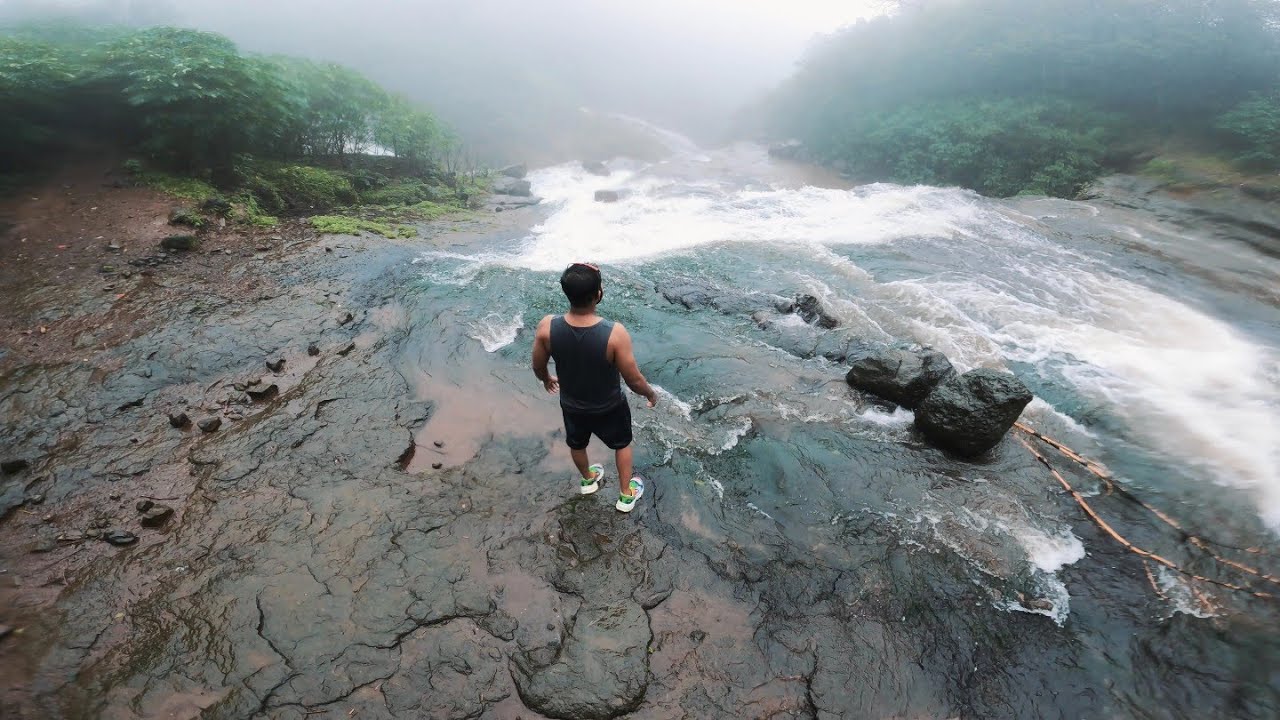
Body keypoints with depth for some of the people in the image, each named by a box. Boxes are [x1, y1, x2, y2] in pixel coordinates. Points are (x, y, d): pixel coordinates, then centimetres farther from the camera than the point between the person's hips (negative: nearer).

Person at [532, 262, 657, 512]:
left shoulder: (547, 327, -26)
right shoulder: (615, 333, -35)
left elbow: (538, 367, -8)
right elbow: (634, 380, -23)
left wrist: (547, 379, 16)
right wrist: (650, 393, -1)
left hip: (571, 406, 3)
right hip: (610, 408, -2)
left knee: (577, 445, 34)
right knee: (622, 444, 29)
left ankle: (588, 479, 62)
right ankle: (626, 495, 48)